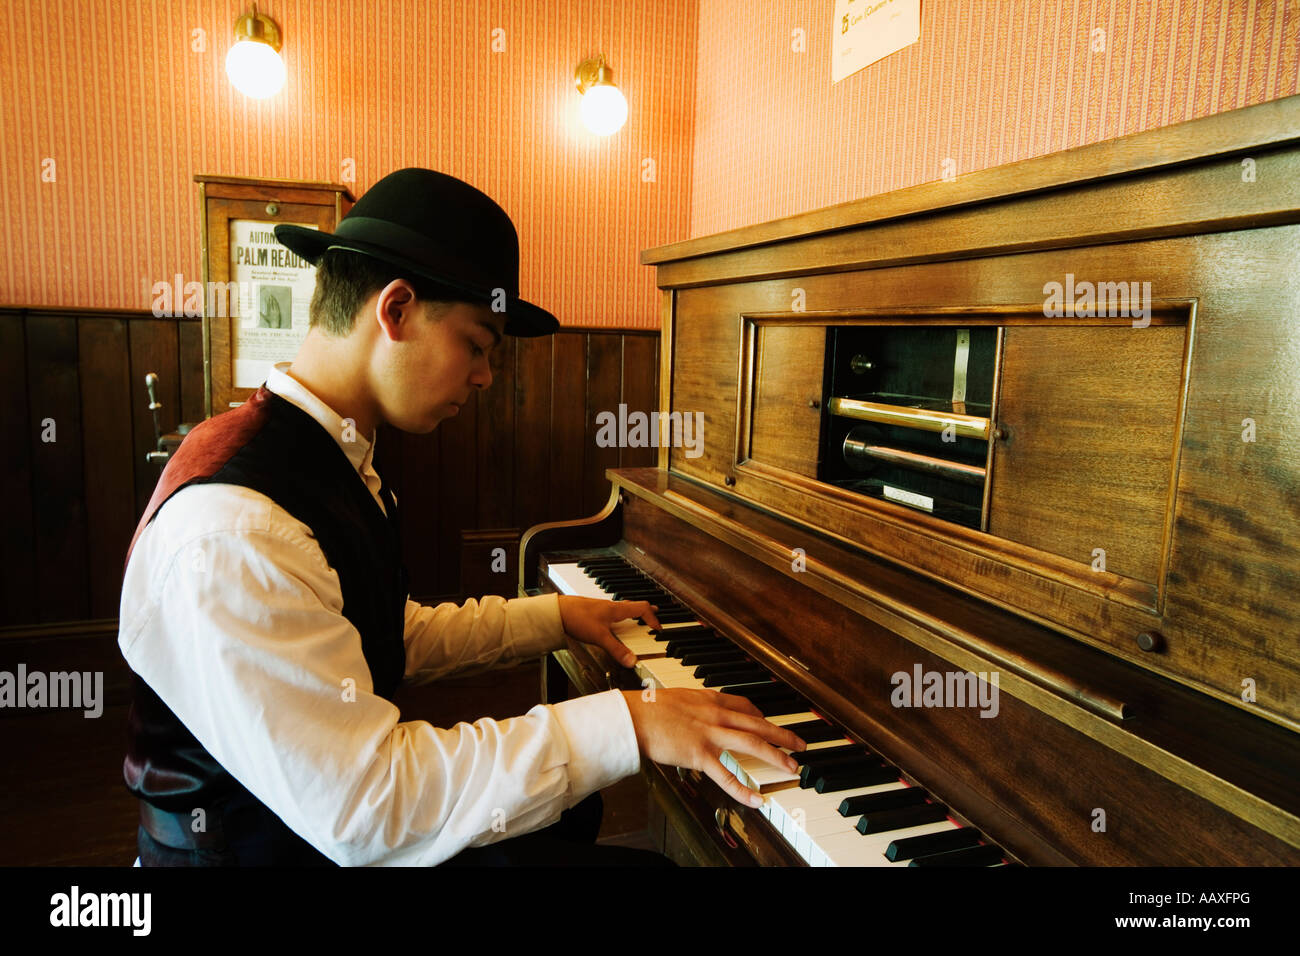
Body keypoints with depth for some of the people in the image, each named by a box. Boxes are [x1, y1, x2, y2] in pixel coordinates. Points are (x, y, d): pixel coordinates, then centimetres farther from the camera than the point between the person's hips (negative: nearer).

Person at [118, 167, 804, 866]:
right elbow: (364, 812, -33)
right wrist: (626, 724, -32)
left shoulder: (334, 458, 1)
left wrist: (553, 616, 10)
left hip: (343, 817, 9)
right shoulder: (229, 535, -31)